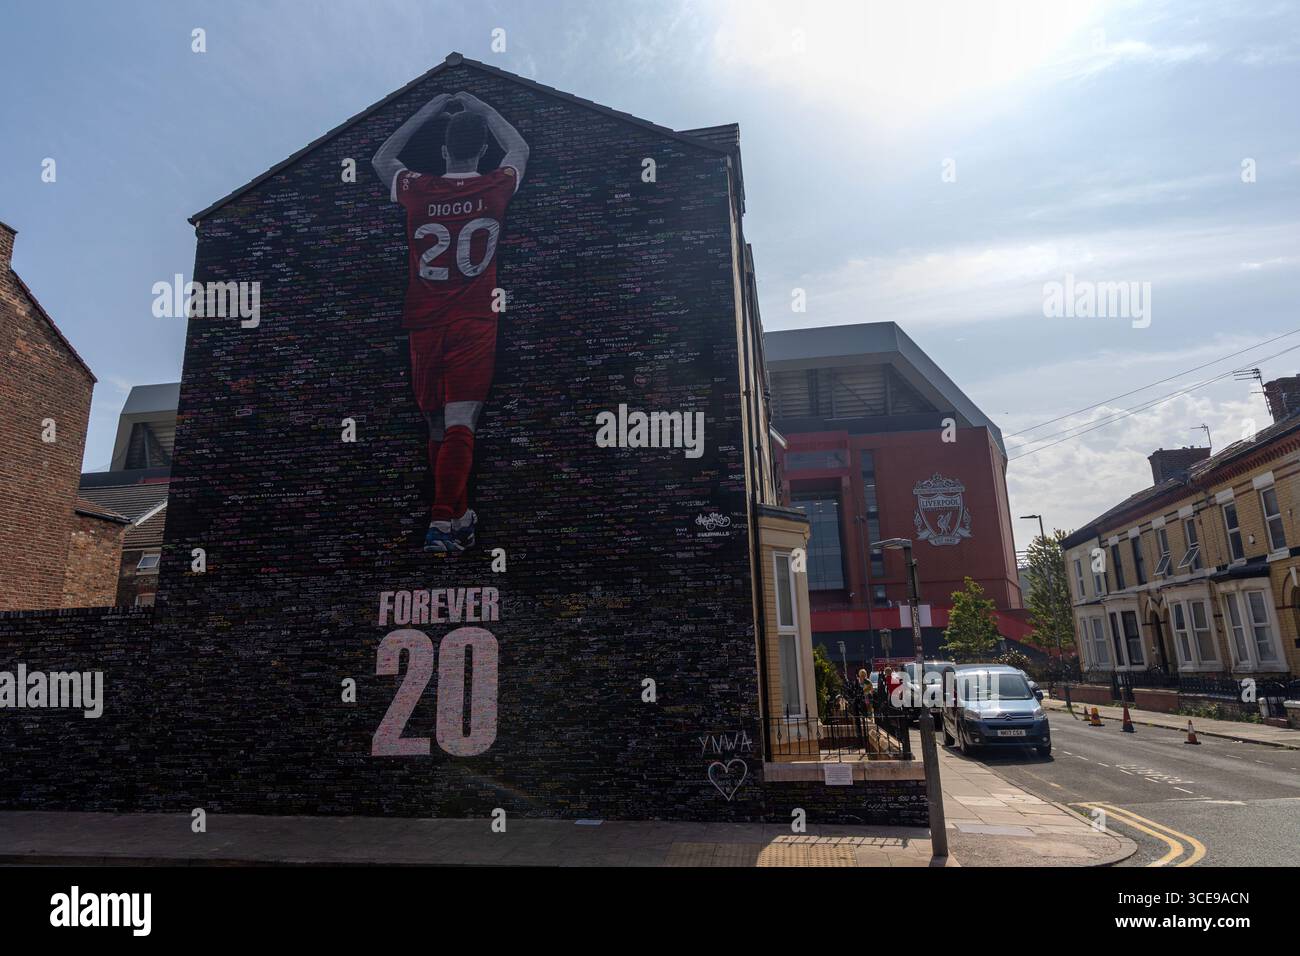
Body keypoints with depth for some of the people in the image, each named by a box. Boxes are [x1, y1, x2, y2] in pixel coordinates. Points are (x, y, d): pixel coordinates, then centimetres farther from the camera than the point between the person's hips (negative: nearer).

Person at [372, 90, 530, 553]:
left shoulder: (417, 190, 5)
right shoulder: (496, 187, 3)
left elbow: (381, 158, 29)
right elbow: (520, 148, 26)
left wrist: (426, 112, 32)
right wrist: (480, 108, 36)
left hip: (424, 327, 2)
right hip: (473, 325, -2)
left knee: (438, 428, 11)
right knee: (459, 426, -9)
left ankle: (461, 519, 20)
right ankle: (442, 522, -21)